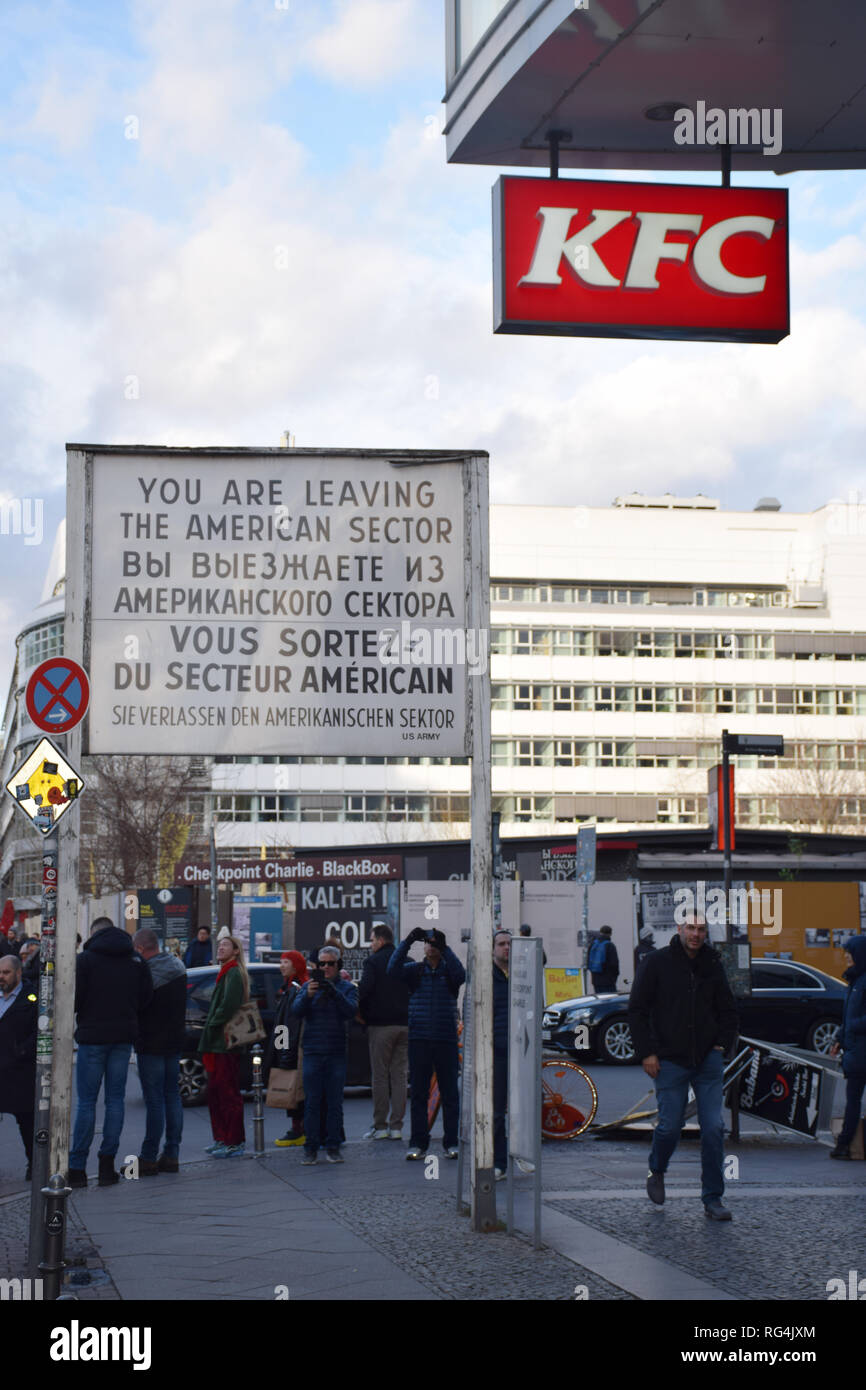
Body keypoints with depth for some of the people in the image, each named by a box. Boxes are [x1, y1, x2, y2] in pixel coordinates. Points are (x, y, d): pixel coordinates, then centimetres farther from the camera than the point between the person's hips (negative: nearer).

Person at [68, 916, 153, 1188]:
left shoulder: (86, 959, -6)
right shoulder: (135, 960, 6)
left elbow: (75, 999, -9)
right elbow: (146, 998, 6)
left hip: (92, 1036, -3)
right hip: (124, 1036, 3)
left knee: (87, 1102, 0)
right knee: (115, 1100, 7)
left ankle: (76, 1168, -1)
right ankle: (107, 1164, 6)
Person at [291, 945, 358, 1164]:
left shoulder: (347, 987, 6)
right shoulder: (309, 986, 9)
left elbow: (350, 1010, -12)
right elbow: (296, 1011, -4)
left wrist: (334, 992, -25)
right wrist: (307, 995, -24)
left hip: (337, 1053, -1)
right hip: (313, 1052, 1)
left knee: (335, 1102, 2)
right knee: (312, 1102, -1)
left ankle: (333, 1146, 8)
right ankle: (311, 1148, 3)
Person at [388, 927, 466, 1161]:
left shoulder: (448, 970, 6)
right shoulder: (415, 970, 8)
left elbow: (460, 974, -17)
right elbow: (393, 968, -10)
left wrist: (444, 948, -23)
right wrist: (408, 942, -19)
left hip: (446, 1039, -1)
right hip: (419, 1039, 1)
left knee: (449, 1093, 2)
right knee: (418, 1093, 2)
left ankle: (452, 1143, 8)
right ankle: (418, 1143, 7)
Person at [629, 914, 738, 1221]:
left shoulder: (713, 965, 7)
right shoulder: (659, 963, -3)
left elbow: (728, 1011, 18)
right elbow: (637, 1009, -1)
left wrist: (723, 1044, 5)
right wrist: (646, 1052, -6)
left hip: (708, 1060, 3)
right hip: (670, 1060, -3)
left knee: (713, 1129, -3)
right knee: (670, 1126, 0)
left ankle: (713, 1198, 5)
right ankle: (656, 1171, 32)